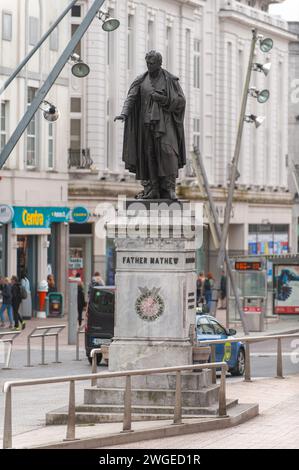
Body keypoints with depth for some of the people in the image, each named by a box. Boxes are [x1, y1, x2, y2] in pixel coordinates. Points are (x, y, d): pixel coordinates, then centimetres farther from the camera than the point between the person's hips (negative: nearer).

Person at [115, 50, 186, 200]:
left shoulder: (170, 80, 3)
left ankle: (169, 189, -15)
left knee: (167, 151, -17)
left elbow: (181, 101, -1)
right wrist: (124, 114, -20)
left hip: (164, 121, -3)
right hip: (147, 122, 3)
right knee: (148, 155, -1)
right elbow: (131, 98, -2)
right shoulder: (141, 81, 9)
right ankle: (152, 190, 2)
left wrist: (162, 99, -14)